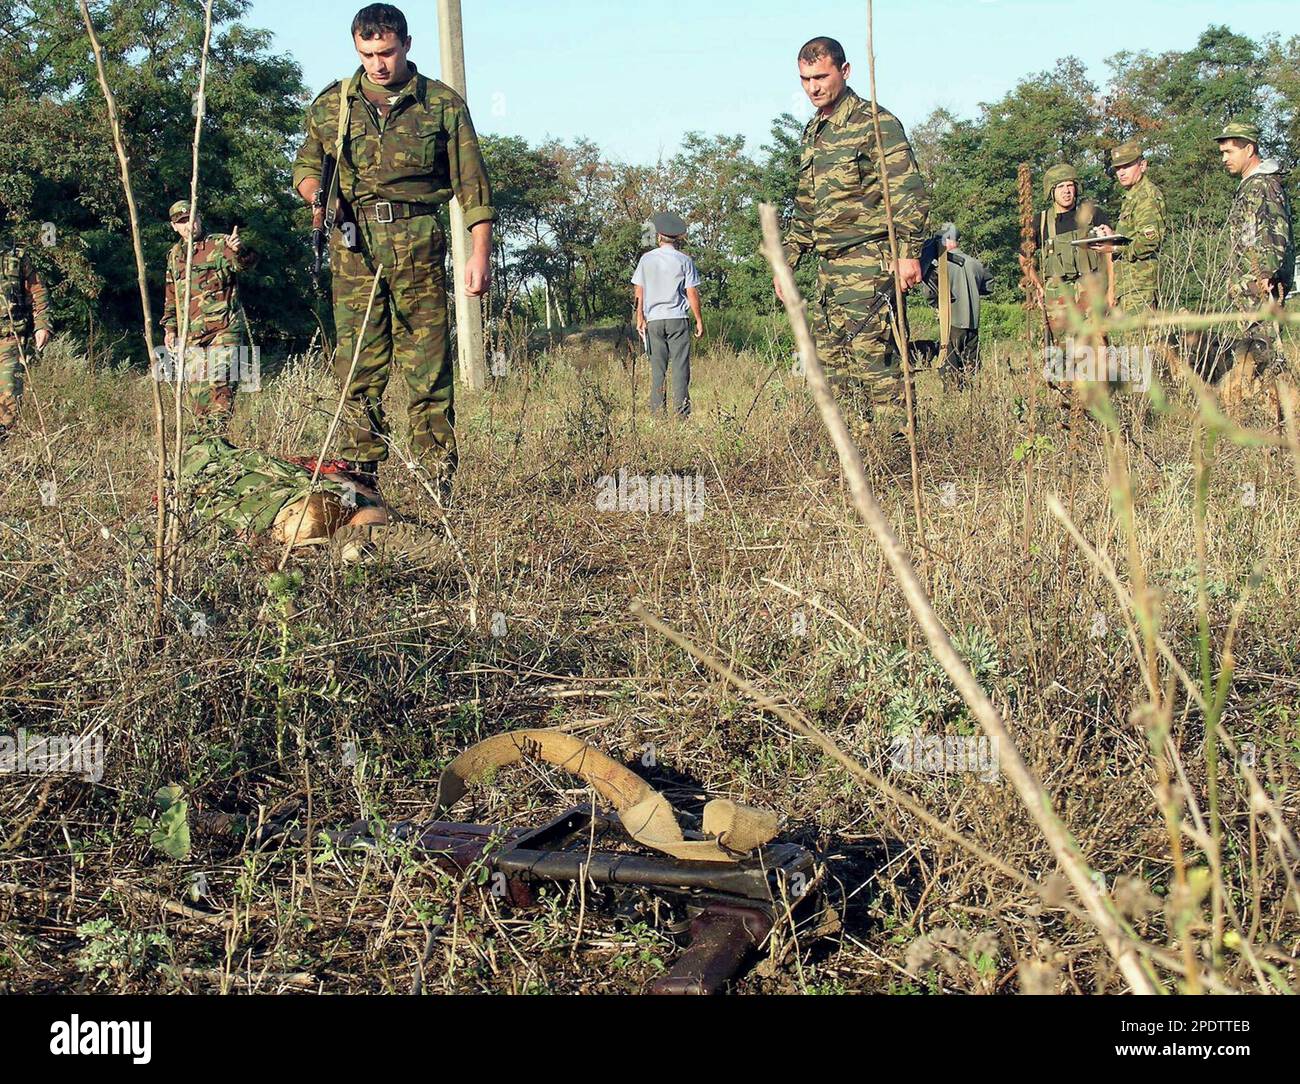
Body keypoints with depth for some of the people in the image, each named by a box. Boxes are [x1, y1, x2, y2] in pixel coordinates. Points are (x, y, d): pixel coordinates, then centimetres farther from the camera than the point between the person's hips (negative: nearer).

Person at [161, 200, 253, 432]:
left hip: (224, 329, -5)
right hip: (190, 335, 5)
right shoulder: (174, 255, 17)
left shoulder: (220, 244, 0)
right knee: (194, 388, 3)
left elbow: (245, 263, -21)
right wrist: (169, 327, 18)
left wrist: (239, 251, -43)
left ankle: (217, 433, -13)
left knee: (220, 382, -14)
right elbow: (171, 296, 25)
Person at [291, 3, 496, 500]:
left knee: (427, 369, -3)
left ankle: (440, 484, 0)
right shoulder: (331, 105, 13)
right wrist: (316, 194, 1)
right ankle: (361, 480, 4)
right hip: (354, 244, 2)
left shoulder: (443, 104, 7)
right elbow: (305, 164, 24)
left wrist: (480, 253, -4)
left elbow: (471, 184, 5)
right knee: (358, 367, 0)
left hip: (418, 244, -2)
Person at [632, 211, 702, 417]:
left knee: (657, 367, 7)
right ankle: (681, 410, -5)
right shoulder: (684, 260, -2)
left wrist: (640, 318, 13)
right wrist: (699, 320, 3)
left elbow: (639, 290, 6)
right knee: (680, 365, -1)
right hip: (678, 318, -2)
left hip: (654, 319, 2)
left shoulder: (646, 259, 4)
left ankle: (657, 409, 5)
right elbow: (692, 293, -3)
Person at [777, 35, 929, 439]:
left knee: (871, 353, -14)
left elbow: (910, 191, -12)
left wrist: (909, 252, -20)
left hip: (868, 260, -9)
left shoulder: (877, 124, -5)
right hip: (829, 267, 9)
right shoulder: (812, 134, 20)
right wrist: (788, 260, 23)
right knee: (831, 359, 7)